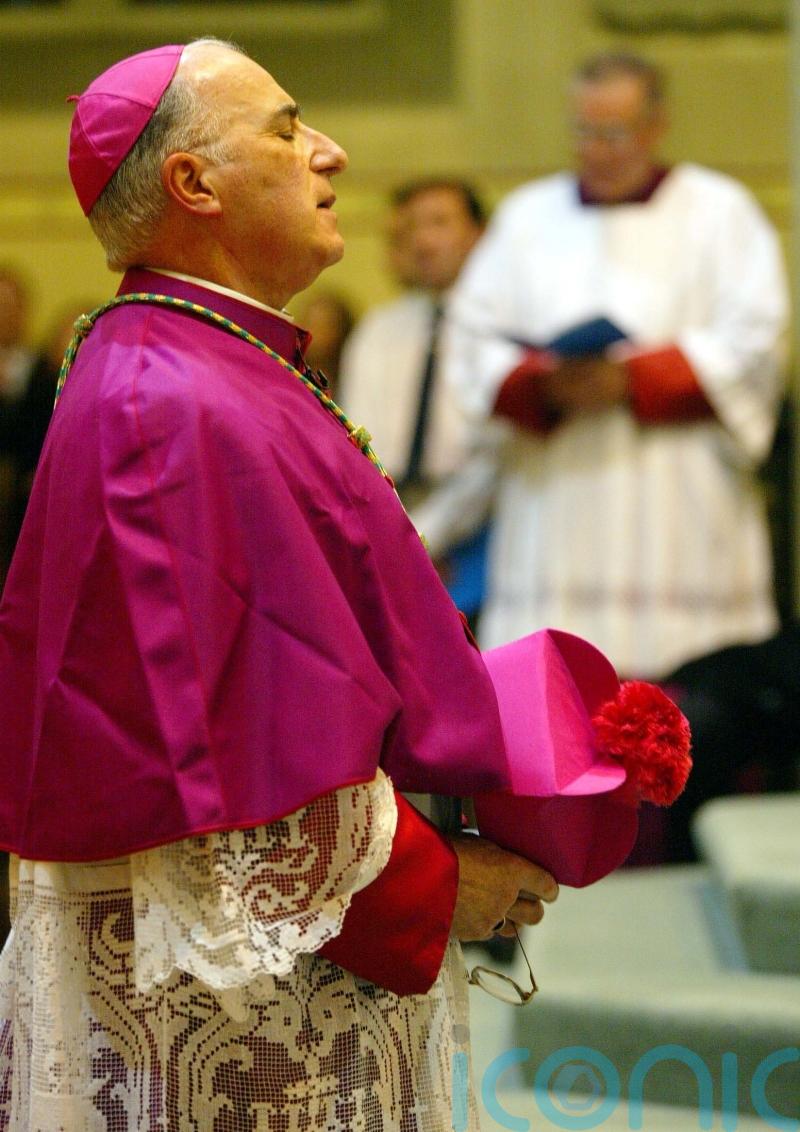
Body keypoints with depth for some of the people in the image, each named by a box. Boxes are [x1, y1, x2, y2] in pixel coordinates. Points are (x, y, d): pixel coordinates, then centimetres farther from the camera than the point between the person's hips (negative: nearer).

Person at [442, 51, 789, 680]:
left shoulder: (719, 211, 8)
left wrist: (634, 380, -13)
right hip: (553, 505, 3)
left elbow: (751, 342, -3)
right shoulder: (529, 215, 17)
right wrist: (544, 386, -11)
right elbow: (471, 337, 9)